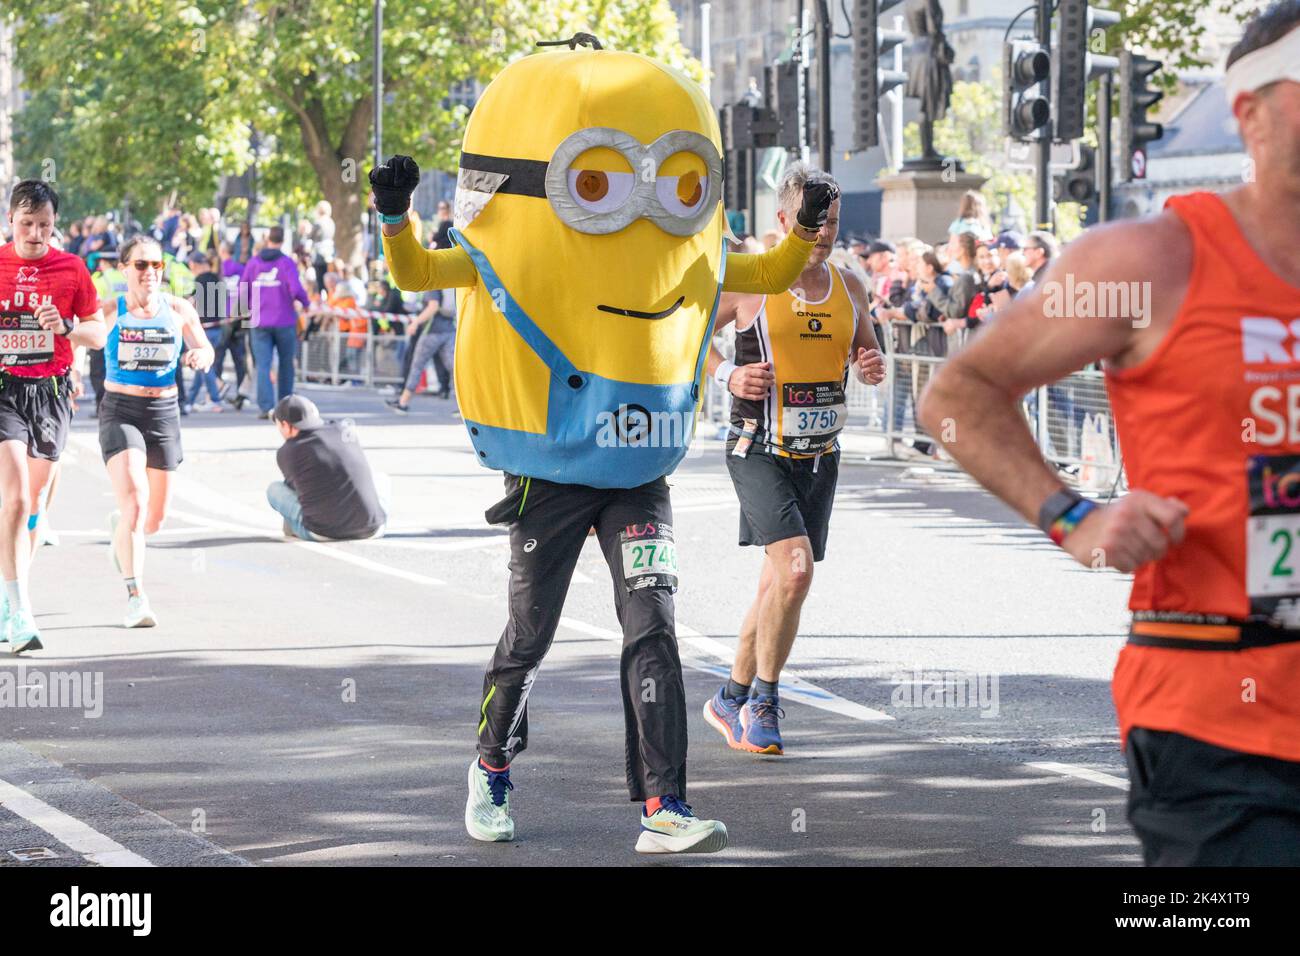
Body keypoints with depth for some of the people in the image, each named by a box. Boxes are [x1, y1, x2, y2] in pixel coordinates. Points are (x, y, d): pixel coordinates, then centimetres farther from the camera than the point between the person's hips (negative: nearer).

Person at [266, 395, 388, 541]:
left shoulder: (286, 453, -2)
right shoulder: (345, 431, 7)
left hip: (322, 534, -2)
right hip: (370, 530, 3)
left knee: (275, 489, 19)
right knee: (379, 478, 34)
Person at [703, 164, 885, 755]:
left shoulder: (848, 286, 7)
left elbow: (867, 351, 21)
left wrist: (874, 369, -3)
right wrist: (727, 375, -15)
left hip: (820, 457, 6)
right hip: (759, 452, -6)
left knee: (779, 584, 11)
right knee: (795, 567, -22)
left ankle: (733, 700, 29)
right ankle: (764, 700, -6)